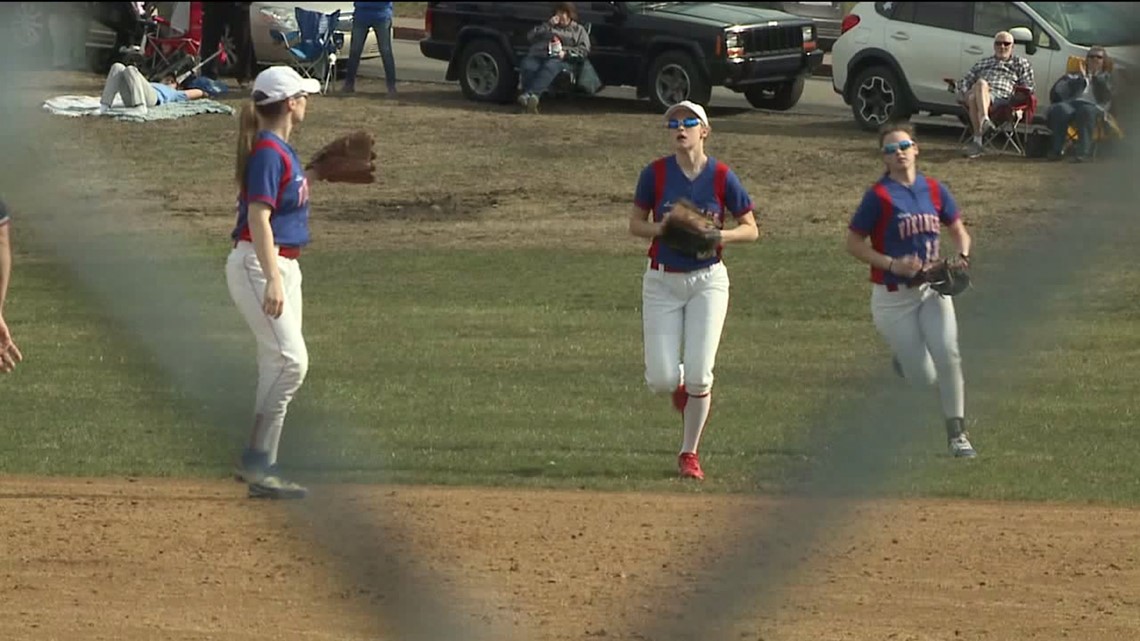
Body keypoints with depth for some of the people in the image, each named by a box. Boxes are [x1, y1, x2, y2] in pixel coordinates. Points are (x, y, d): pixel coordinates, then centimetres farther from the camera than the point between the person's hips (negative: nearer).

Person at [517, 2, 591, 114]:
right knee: (527, 66, -35)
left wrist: (566, 53, -6)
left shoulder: (578, 30, 25)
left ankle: (530, 94, -62)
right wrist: (547, 25, 12)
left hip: (559, 59, -3)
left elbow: (584, 50, 11)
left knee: (550, 67, -41)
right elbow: (530, 37, 21)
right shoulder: (548, 27, 35)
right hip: (537, 55, 3)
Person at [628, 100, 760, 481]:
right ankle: (681, 386, 32)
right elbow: (635, 224, 5)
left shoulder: (721, 177, -5)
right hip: (662, 281, 1)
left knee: (699, 376, -8)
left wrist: (718, 235, -18)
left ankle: (689, 454, 10)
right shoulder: (656, 173, -4)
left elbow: (751, 230, 1)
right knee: (661, 380, -6)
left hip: (707, 281, -1)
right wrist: (664, 228, -16)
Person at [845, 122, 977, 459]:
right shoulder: (879, 195, -9)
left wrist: (962, 257, -5)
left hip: (932, 289, 3)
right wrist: (893, 264, -18)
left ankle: (957, 433, -5)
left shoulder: (934, 190, 4)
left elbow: (958, 231, 16)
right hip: (893, 297, -3)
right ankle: (901, 364, 36)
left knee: (948, 355, -18)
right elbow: (853, 242, -7)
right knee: (923, 377, -3)